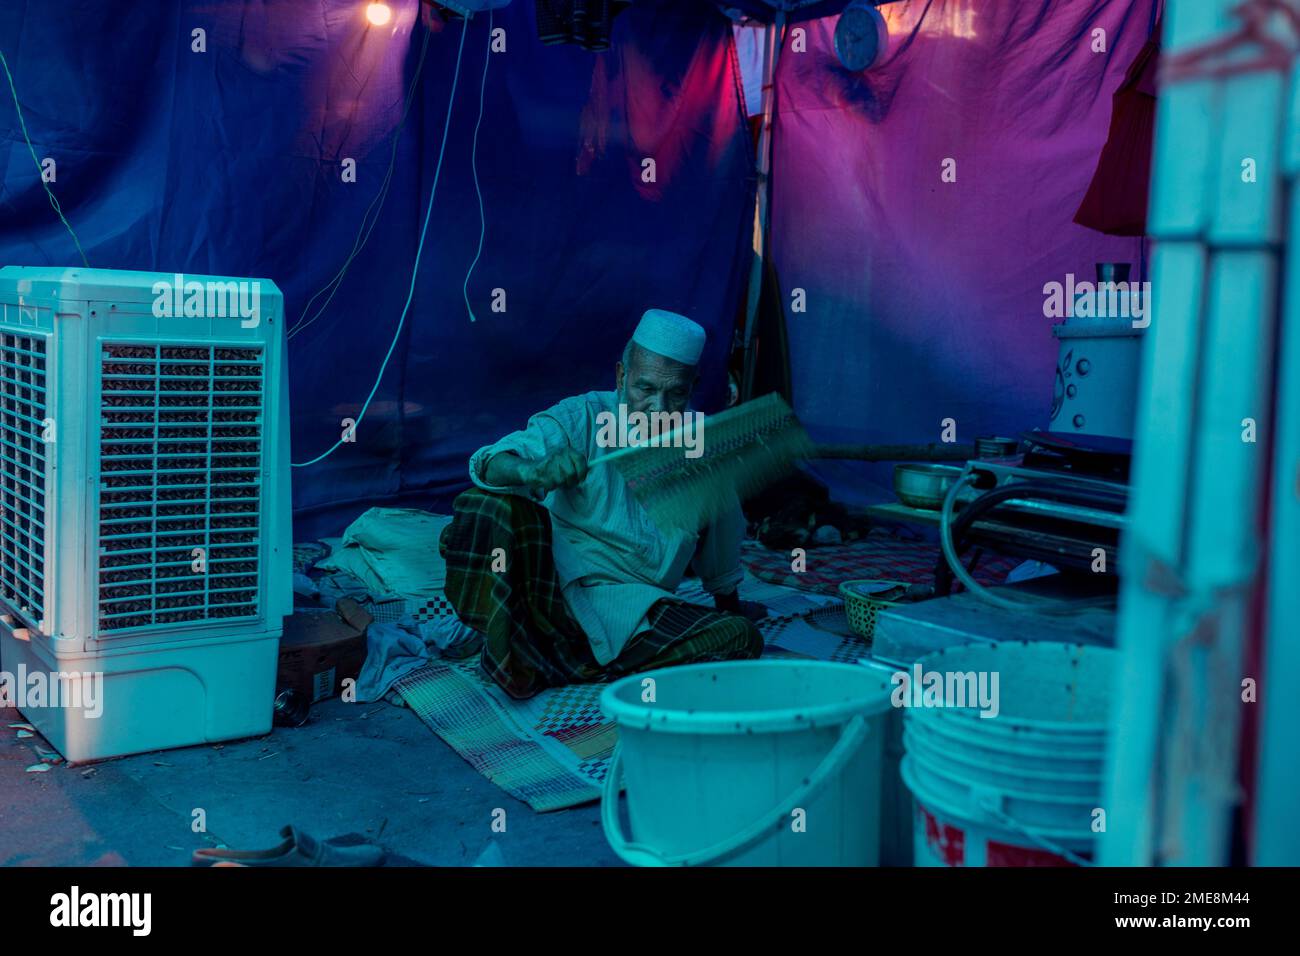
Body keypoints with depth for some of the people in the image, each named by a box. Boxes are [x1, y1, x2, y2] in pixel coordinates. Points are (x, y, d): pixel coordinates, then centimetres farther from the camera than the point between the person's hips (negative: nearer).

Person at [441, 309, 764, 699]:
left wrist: (728, 604, 31)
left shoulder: (707, 443, 4)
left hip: (630, 610, 4)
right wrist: (532, 472, -43)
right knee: (488, 502, -27)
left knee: (742, 637, -21)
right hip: (548, 581, -3)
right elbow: (488, 462, -21)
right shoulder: (581, 418, -6)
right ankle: (506, 648, -13)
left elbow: (718, 536, 20)